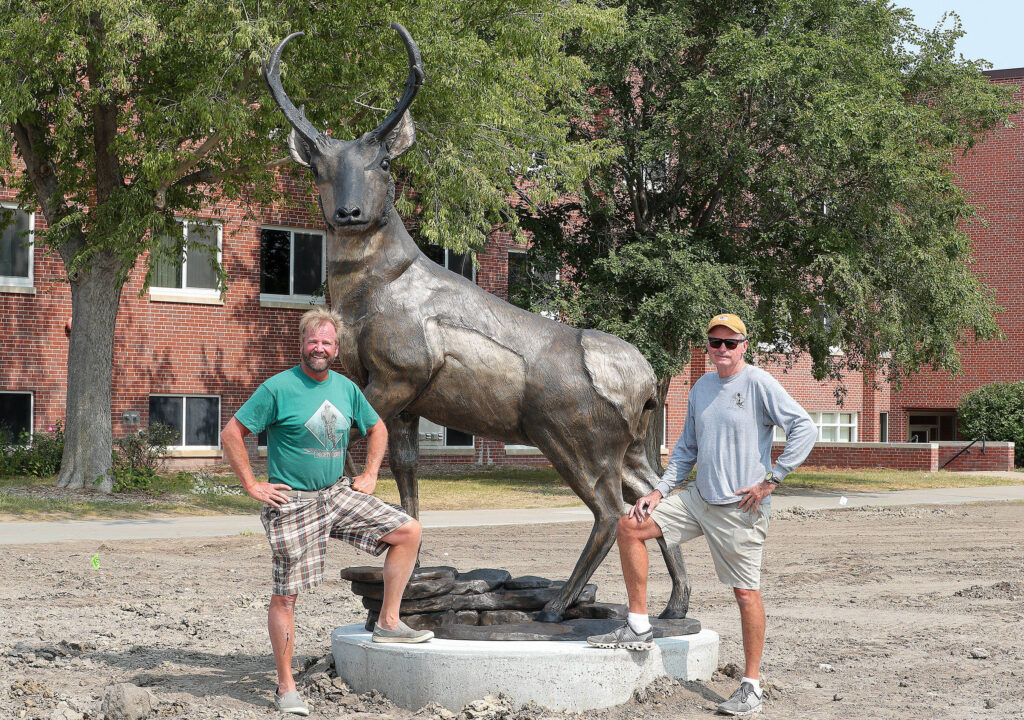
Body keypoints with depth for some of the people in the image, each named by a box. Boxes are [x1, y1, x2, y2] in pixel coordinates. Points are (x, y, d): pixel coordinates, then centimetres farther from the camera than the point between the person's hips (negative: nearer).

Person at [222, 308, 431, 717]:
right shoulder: (278, 388, -11)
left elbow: (376, 429, 23)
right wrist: (252, 486, -12)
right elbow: (231, 434, -10)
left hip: (338, 495, 6)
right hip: (292, 504, -6)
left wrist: (370, 475, 11)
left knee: (408, 531, -5)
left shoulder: (346, 388, 7)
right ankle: (286, 687, 10)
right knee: (285, 595, -1)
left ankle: (387, 623, 3)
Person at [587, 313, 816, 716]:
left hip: (740, 509, -7)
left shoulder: (759, 384, -9)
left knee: (746, 593, -3)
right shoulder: (700, 389, 13)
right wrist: (660, 491, 9)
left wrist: (771, 480, -17)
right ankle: (638, 627, 5)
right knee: (630, 526, 0)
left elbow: (805, 429, -15)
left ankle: (752, 685, 9)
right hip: (699, 500, 7)